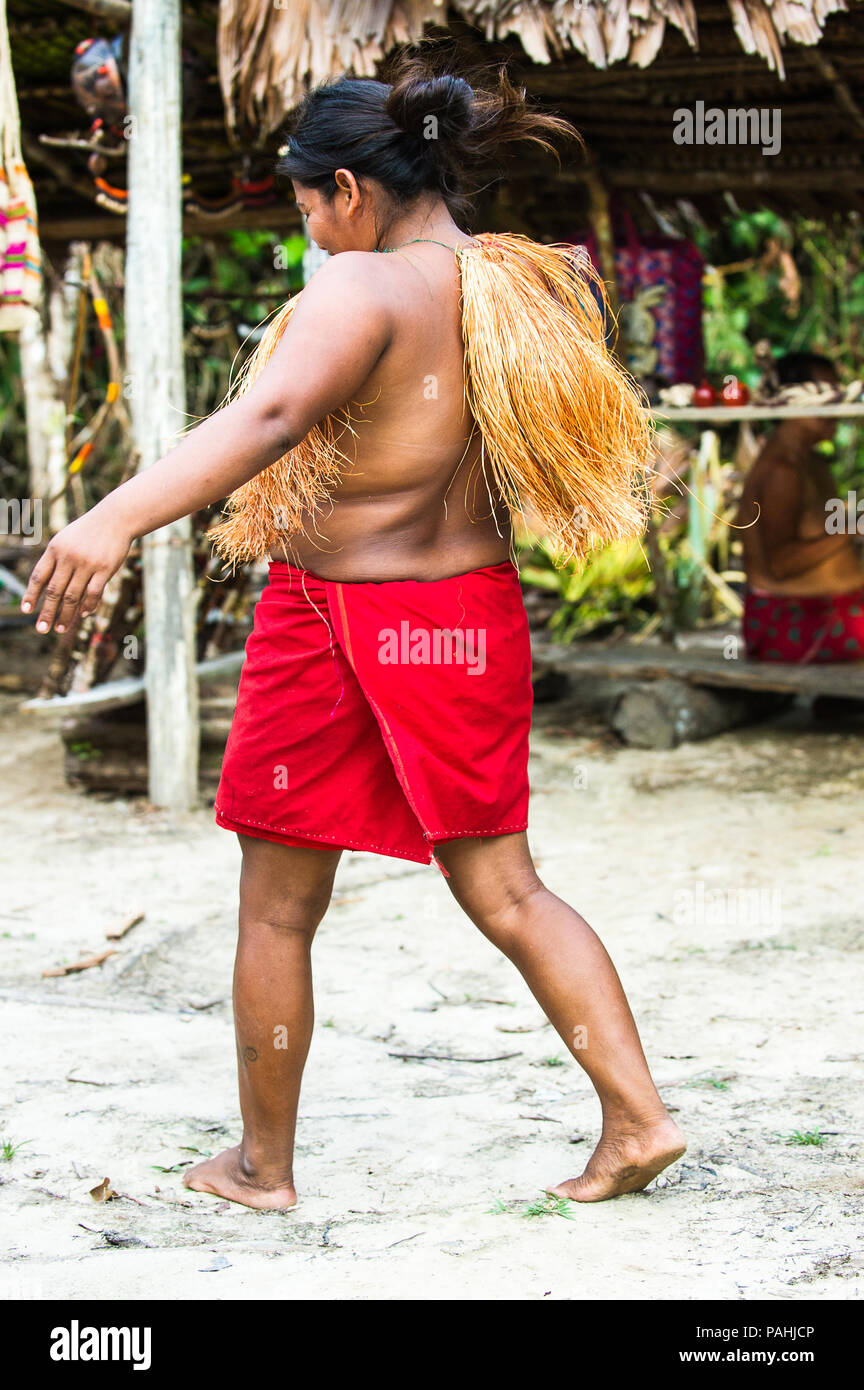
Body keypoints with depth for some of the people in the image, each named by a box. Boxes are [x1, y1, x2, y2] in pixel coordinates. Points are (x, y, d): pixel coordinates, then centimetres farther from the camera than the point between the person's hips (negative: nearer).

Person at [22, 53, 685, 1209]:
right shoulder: (520, 284, 4)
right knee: (503, 890, 14)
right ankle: (638, 1115, 7)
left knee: (278, 909, 10)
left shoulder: (365, 290, -18)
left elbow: (267, 417, -36)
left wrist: (115, 521, -47)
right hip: (473, 616, 6)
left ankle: (263, 1164, 21)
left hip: (339, 619, -6)